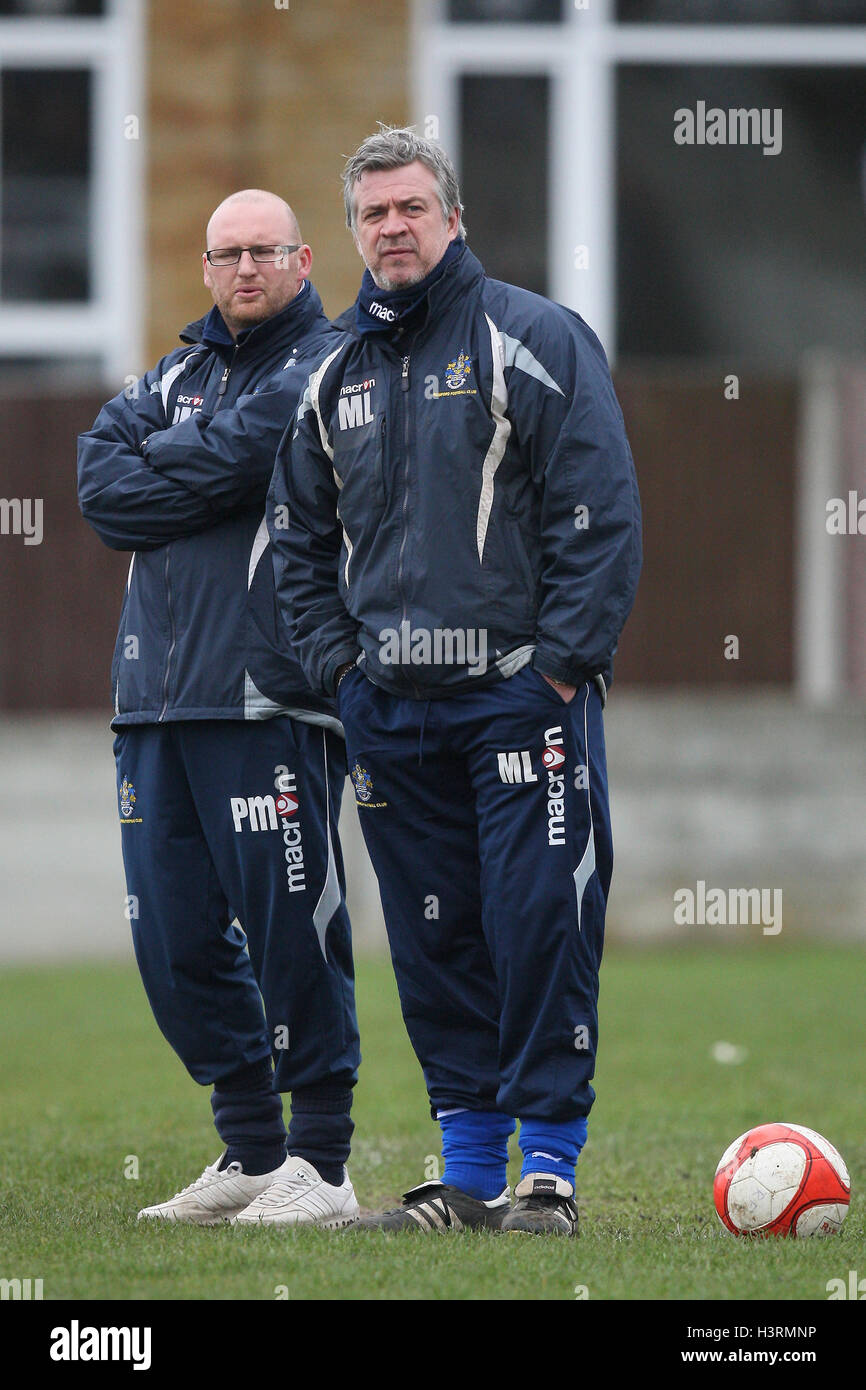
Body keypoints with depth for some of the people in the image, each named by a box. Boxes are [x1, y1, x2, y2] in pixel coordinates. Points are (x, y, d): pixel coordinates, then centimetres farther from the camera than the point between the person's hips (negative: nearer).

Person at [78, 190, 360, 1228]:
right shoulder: (178, 373, 20)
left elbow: (252, 445, -15)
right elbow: (101, 481, 5)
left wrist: (160, 461, 1)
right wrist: (210, 480, -8)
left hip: (271, 698, -7)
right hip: (157, 694, 7)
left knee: (290, 930, -7)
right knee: (175, 941, 8)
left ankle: (319, 1164, -1)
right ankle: (249, 1153, 18)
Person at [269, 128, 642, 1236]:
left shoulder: (533, 340, -2)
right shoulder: (335, 379, 15)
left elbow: (599, 511, -8)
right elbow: (300, 539, 23)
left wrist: (561, 661, -12)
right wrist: (335, 660, 9)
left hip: (522, 697, -5)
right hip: (388, 709, 5)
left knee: (538, 929, -8)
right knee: (433, 945, 7)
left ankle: (548, 1172, -4)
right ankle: (469, 1173, 13)